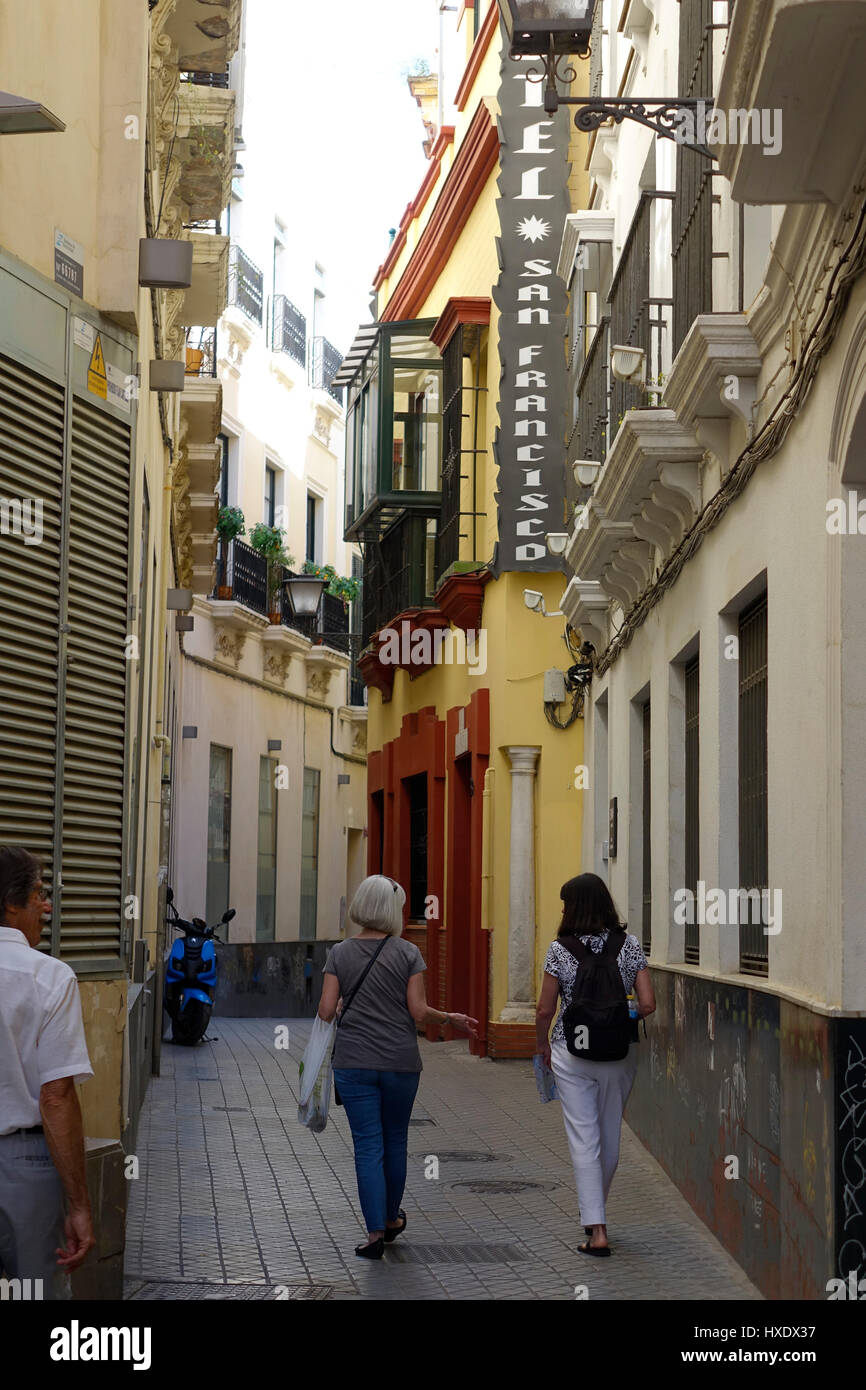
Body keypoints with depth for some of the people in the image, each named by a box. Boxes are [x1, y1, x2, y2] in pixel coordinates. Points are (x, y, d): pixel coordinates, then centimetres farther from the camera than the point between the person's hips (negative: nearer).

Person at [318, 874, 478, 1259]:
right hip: (400, 1062, 0)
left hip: (354, 1063, 0)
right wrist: (453, 1019, 8)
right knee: (395, 1141, 17)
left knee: (368, 1145, 2)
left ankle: (375, 1233, -3)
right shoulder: (407, 953, -5)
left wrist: (328, 1014, 18)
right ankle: (391, 1219, 33)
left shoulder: (339, 953, -1)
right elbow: (419, 1012, -8)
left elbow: (326, 1010, -5)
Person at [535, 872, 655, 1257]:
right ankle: (594, 1210, 38)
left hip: (572, 1051, -3)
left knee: (583, 1140, 2)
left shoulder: (561, 949, -9)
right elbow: (648, 1005, -6)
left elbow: (545, 1010, -6)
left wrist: (541, 1044, 13)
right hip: (620, 1052, 3)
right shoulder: (629, 945, -3)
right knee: (610, 1135, 19)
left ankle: (596, 1229, -5)